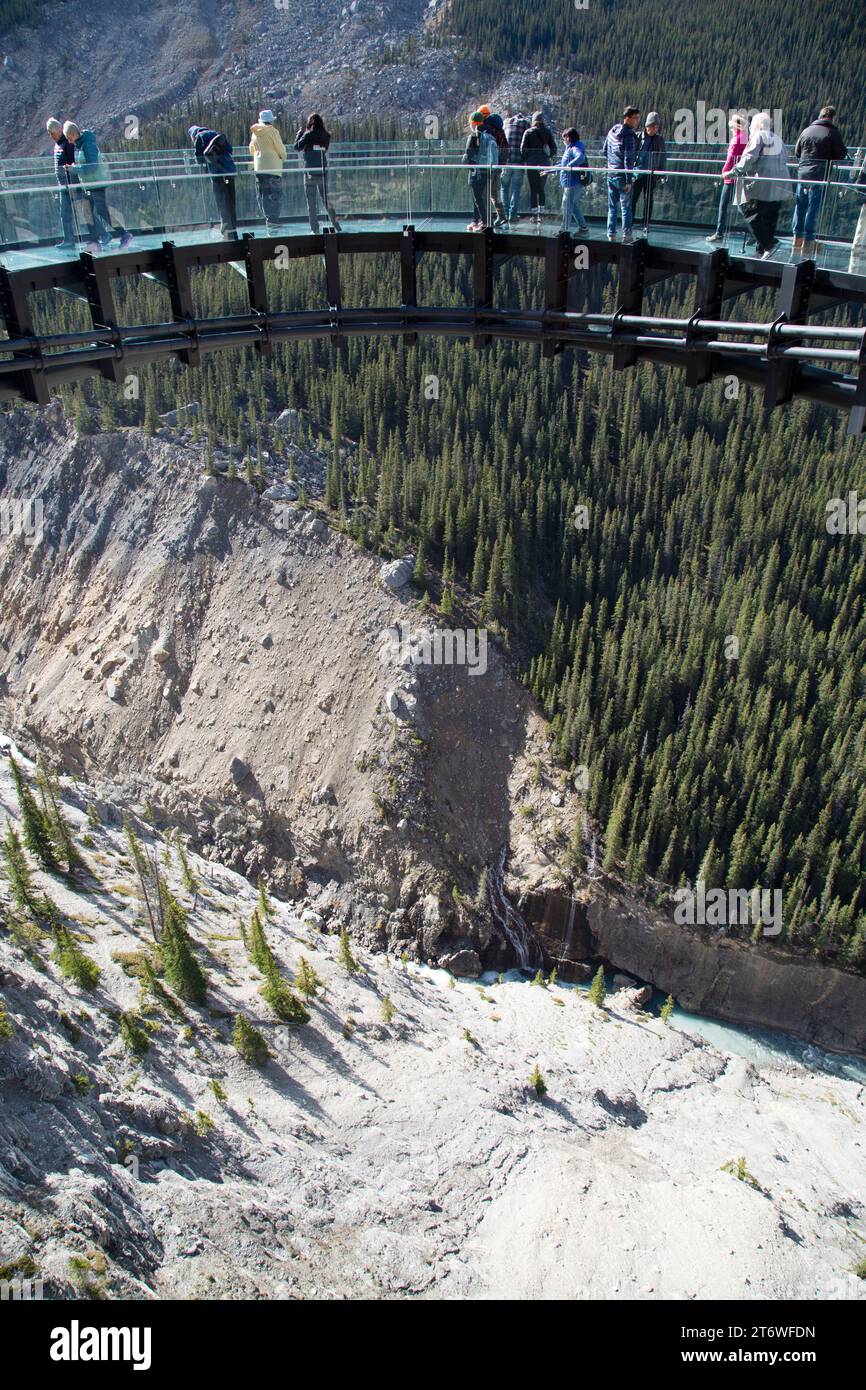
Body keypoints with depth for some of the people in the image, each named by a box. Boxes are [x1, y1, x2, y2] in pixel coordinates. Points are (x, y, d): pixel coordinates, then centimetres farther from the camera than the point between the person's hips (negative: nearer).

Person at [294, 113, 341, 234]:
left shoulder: (308, 135, -9)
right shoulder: (326, 136, 3)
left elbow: (297, 147, -1)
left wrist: (300, 132, 12)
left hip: (310, 172, -4)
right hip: (323, 171, 4)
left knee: (311, 202, 2)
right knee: (326, 199, 15)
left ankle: (315, 229, 0)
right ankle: (336, 226, 14)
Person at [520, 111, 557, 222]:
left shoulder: (528, 132, -2)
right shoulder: (547, 132, 3)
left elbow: (523, 148, -5)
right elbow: (553, 147, 6)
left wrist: (525, 159, 8)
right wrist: (551, 156, 23)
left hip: (531, 163, -2)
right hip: (544, 163, 2)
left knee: (533, 189, 2)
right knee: (541, 189, 9)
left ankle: (533, 214, 0)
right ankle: (540, 214, 5)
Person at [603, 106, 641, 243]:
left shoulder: (612, 131, 5)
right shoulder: (629, 135, -17)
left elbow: (604, 151, 15)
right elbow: (628, 160, -19)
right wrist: (629, 181, -17)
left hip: (610, 173, 6)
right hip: (622, 175, -6)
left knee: (612, 206, 13)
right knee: (626, 207, 2)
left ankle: (611, 235, 13)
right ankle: (627, 236, 2)